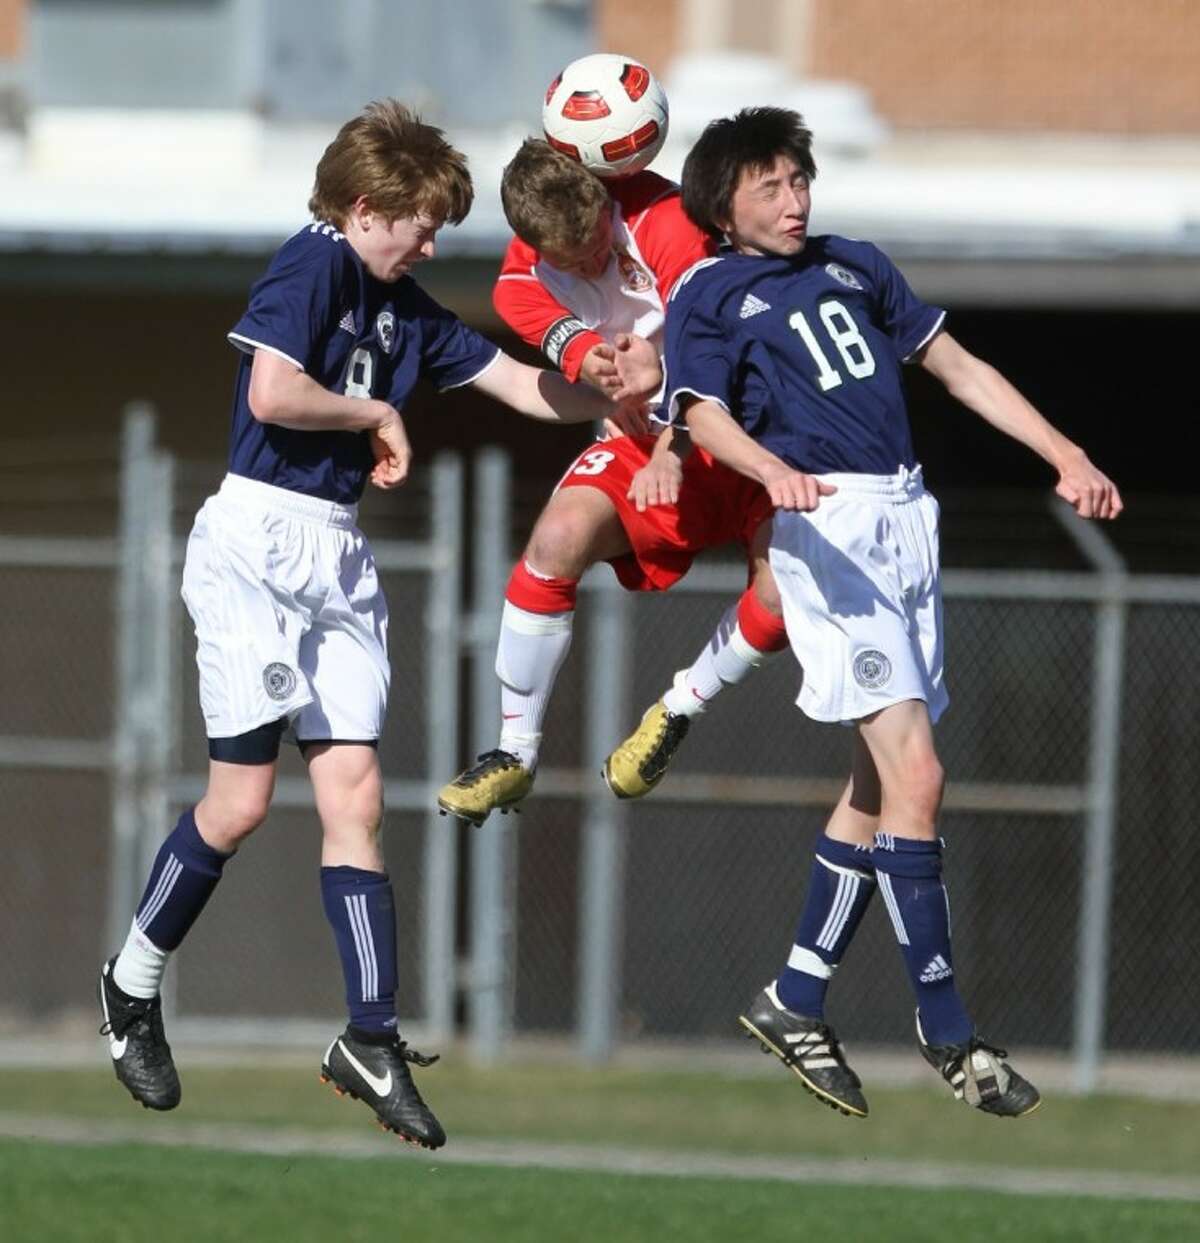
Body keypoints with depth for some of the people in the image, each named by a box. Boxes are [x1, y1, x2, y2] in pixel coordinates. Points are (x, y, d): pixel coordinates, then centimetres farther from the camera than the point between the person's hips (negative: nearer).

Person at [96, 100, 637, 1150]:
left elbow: (532, 389, 19)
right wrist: (378, 416, -9)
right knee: (242, 800, -7)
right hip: (258, 539, -8)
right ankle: (133, 986, 14)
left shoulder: (406, 309, 14)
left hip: (339, 553, 8)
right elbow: (273, 394, -24)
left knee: (355, 795, 1)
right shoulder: (311, 266, -10)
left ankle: (372, 1040, 1)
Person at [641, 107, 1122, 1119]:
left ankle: (795, 1000, 16)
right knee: (915, 772, -15)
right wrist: (772, 468, -32)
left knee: (882, 781, 6)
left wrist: (1065, 456, 17)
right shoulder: (710, 296, 5)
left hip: (906, 519, 7)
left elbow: (956, 367, 25)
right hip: (827, 526, -7)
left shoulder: (856, 268, 22)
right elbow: (706, 415, -10)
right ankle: (945, 1030, -11)